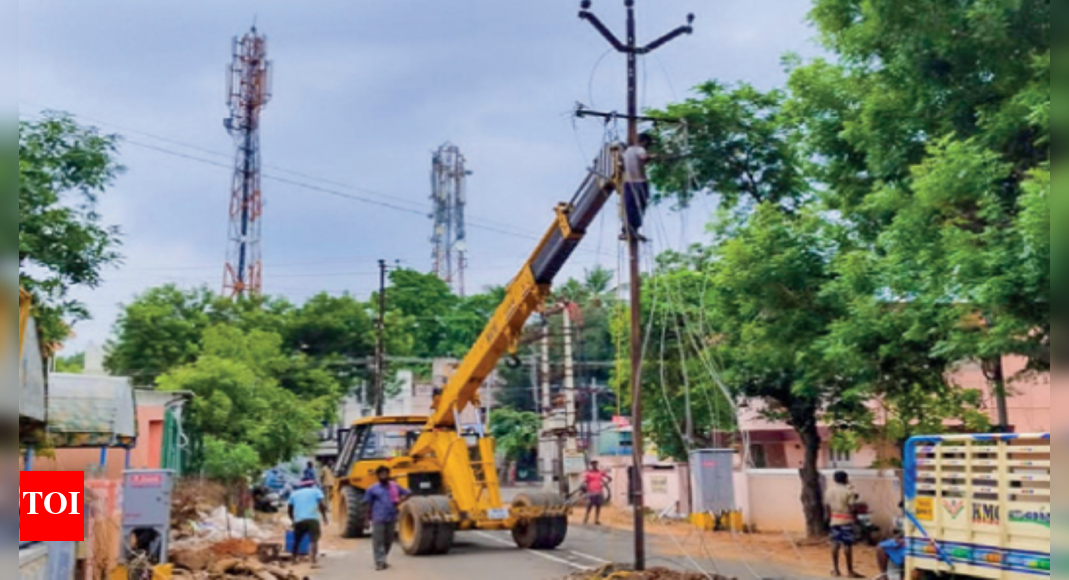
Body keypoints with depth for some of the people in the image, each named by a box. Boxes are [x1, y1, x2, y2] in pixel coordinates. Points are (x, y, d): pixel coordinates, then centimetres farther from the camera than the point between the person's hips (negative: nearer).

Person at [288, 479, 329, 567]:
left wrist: (293, 519, 37)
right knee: (314, 540, -9)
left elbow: (290, 510, 22)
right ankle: (314, 562, -22)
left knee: (297, 540, 20)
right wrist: (324, 516, 12)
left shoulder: (294, 494, 25)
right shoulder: (316, 491, 16)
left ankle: (294, 559, 28)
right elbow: (322, 505, 2)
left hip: (298, 520, 3)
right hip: (312, 519, -3)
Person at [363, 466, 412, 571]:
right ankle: (379, 562, -6)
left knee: (389, 541, 10)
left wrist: (400, 501, 1)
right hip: (378, 519, -4)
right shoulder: (372, 489, 1)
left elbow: (408, 493, 15)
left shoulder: (395, 487, 8)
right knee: (378, 541, -7)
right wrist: (370, 516, 0)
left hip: (392, 518, 4)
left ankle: (382, 559, 25)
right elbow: (368, 503, 4)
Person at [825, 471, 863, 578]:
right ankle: (850, 571, 2)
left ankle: (836, 570, 13)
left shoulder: (829, 490, 6)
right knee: (847, 545, -2)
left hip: (834, 520, 6)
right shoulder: (848, 491, -11)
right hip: (846, 520, -6)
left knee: (835, 544, 8)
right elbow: (852, 507, -16)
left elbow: (827, 505, 9)